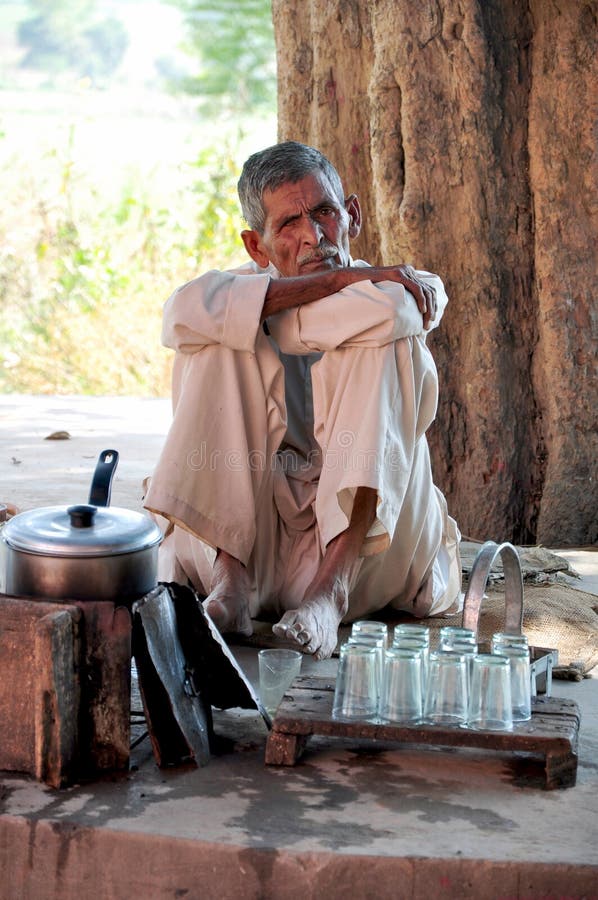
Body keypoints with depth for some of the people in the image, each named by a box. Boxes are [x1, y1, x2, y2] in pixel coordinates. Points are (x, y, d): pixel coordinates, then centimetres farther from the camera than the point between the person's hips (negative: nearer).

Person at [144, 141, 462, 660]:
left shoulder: (394, 289, 3)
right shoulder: (245, 287, 7)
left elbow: (392, 308, -25)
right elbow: (186, 312, -20)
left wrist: (261, 314, -10)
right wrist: (338, 280, -14)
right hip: (247, 534, 1)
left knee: (385, 341, -20)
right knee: (217, 345, -14)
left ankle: (331, 590, -31)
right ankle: (233, 580, -24)